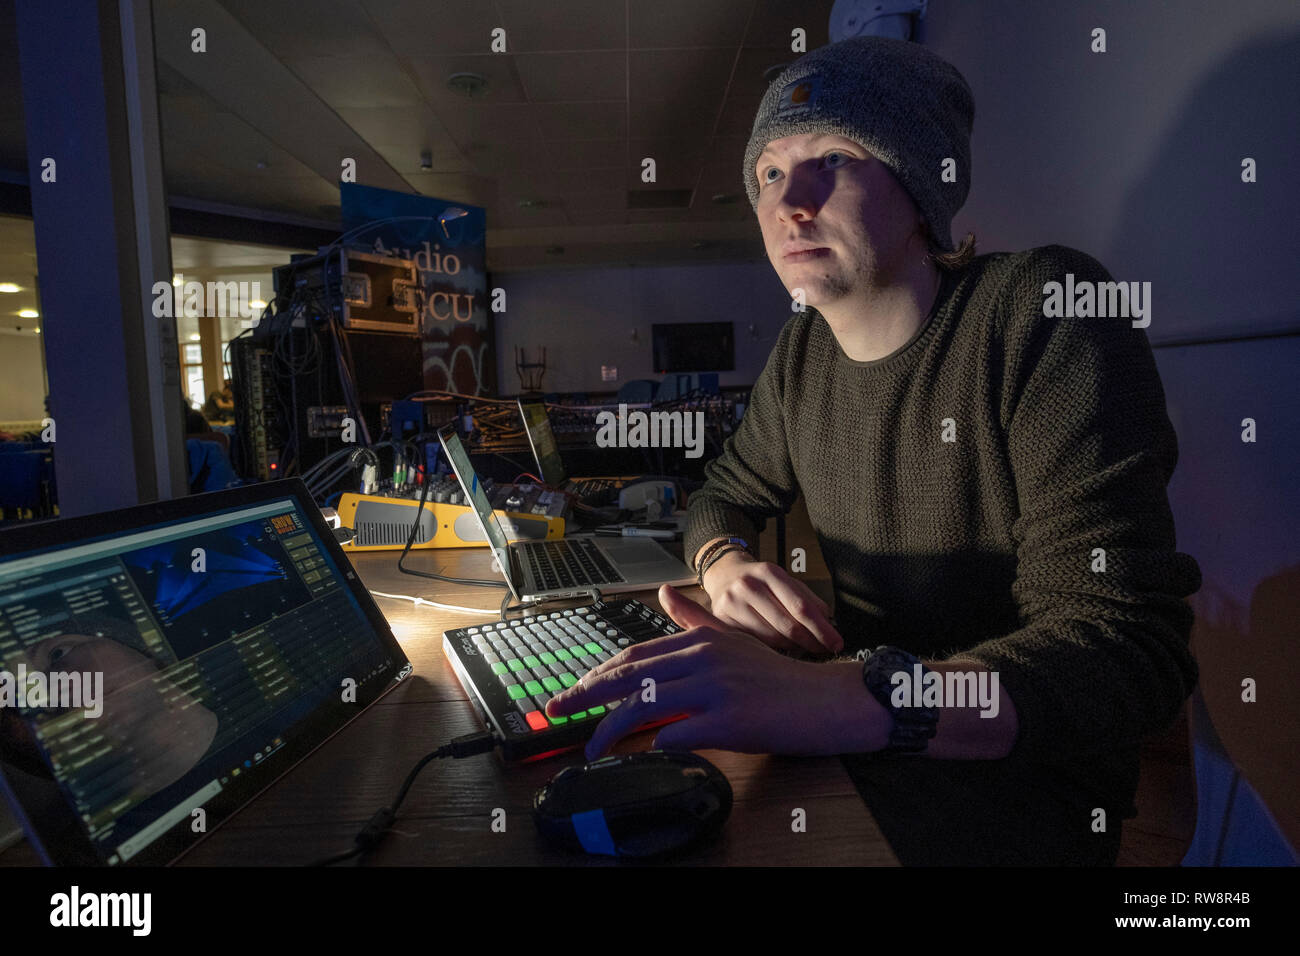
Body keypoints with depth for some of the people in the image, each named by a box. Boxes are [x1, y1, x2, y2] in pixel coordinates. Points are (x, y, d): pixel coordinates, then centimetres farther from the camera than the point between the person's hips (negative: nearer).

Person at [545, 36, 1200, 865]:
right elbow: (725, 495, 15)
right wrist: (727, 566, -10)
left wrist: (837, 700, -41)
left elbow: (1131, 648, -25)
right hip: (864, 740, 6)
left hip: (1017, 779, -5)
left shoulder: (1042, 313, -19)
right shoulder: (805, 352, 2)